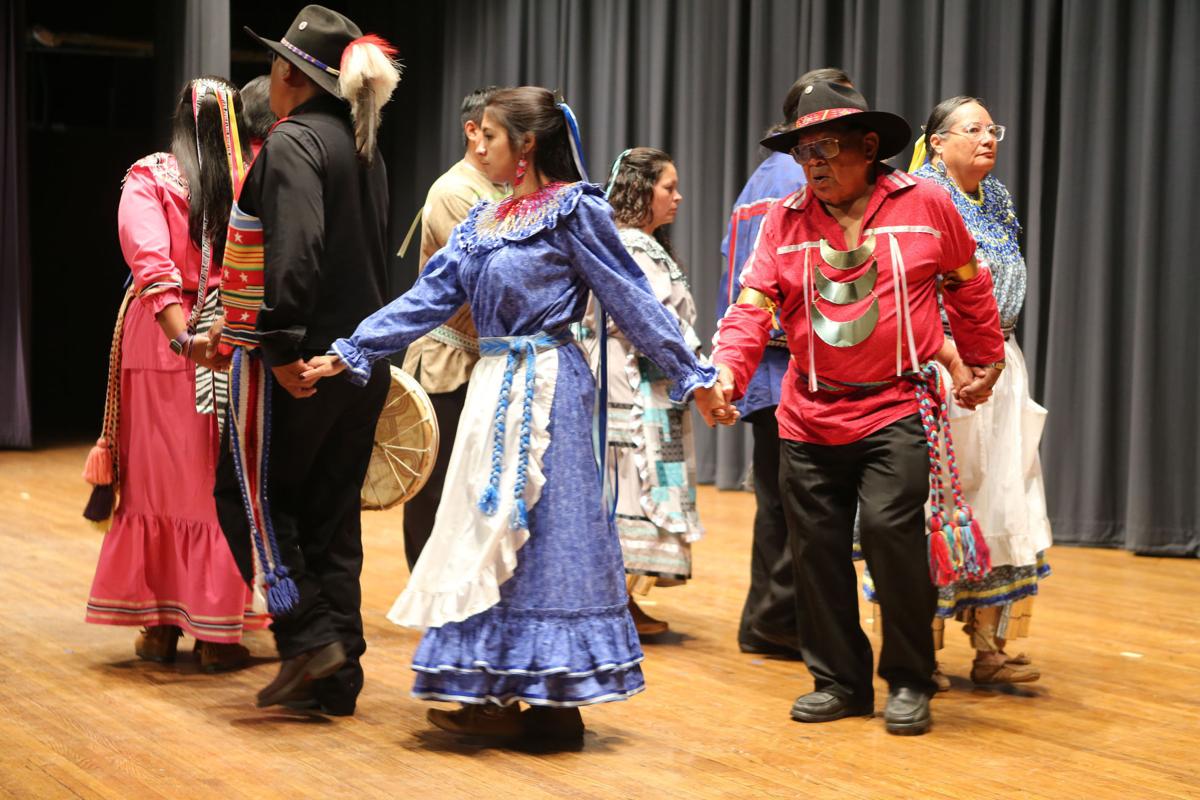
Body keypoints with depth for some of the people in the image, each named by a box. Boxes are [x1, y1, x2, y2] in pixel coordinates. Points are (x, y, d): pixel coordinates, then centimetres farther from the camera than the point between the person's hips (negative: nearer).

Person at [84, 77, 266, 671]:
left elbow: (150, 261, -18)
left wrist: (184, 339, -25)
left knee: (158, 482, 11)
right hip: (240, 348, 0)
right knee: (224, 485, 7)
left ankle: (159, 626, 17)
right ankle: (218, 634, 9)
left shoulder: (149, 179, -4)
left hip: (162, 345, 0)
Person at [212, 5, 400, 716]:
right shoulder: (365, 147, 15)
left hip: (301, 360, -8)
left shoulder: (293, 141, -11)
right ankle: (337, 677, 14)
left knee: (248, 489, 6)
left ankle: (309, 637, -3)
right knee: (332, 510, 12)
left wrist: (282, 344, -25)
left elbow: (294, 250, -24)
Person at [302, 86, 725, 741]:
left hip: (543, 388, -8)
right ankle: (496, 688, 16)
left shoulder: (573, 211, -7)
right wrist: (350, 353, 6)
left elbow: (631, 299, -8)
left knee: (531, 531, -4)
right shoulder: (483, 221, 14)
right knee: (492, 530, 9)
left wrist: (691, 375, -9)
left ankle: (540, 701, 4)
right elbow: (429, 297, 11)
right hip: (493, 386, 8)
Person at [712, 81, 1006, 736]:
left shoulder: (925, 205, -1)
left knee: (890, 527, -17)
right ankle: (840, 681, 22)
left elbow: (968, 288, 11)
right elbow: (753, 305, -6)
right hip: (810, 413, 4)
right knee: (816, 545, 6)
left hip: (898, 407, -3)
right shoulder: (784, 221, 4)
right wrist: (726, 370, -23)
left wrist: (985, 362, 18)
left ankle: (909, 681, 1)